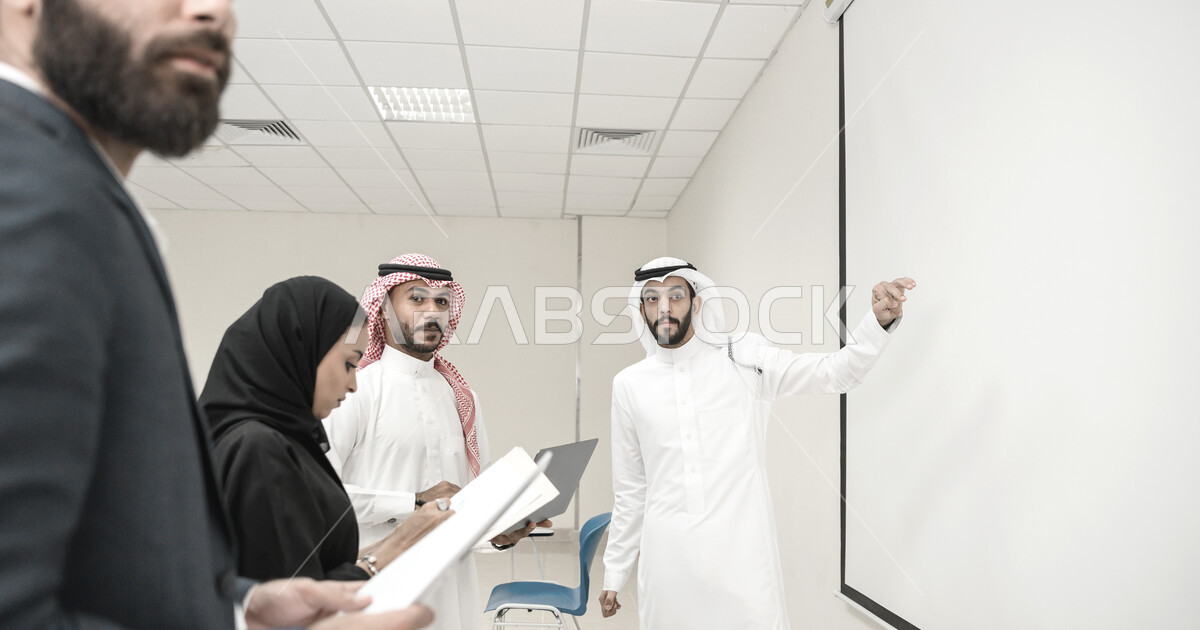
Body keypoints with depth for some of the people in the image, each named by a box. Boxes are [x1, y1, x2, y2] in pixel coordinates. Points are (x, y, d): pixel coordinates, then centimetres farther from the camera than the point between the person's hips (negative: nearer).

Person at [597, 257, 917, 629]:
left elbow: (836, 374, -1)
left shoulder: (745, 359, 1)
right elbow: (630, 488, 12)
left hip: (742, 548, -1)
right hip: (668, 555, 2)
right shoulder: (629, 385, 5)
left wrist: (881, 320, -18)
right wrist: (615, 573, 15)